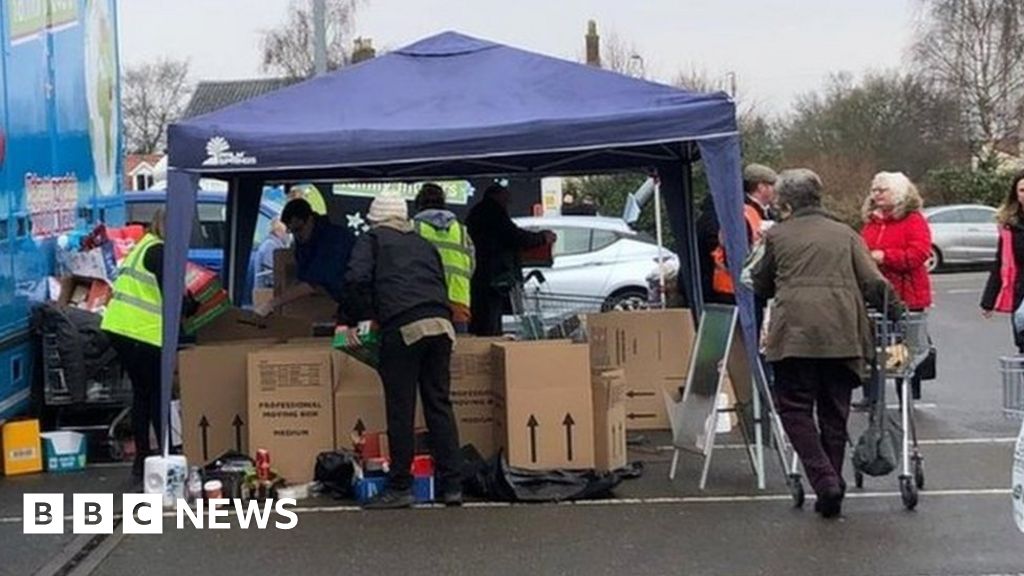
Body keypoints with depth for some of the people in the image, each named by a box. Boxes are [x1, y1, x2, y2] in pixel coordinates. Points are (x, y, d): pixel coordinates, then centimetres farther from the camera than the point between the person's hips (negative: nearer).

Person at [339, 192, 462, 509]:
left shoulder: (372, 239, 12)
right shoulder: (423, 244, 28)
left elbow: (357, 279, -3)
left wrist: (354, 320, 8)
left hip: (403, 328, -5)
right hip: (440, 325, 5)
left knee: (400, 410, 0)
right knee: (440, 406, 8)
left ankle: (400, 487, 4)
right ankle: (452, 485, 8)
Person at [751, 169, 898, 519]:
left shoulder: (777, 236, 9)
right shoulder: (845, 234, 15)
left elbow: (761, 286, 19)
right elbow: (874, 283, 6)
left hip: (795, 333, -3)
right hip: (842, 333, 3)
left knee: (795, 409, 3)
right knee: (834, 414, 12)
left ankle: (824, 482, -12)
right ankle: (833, 488, 14)